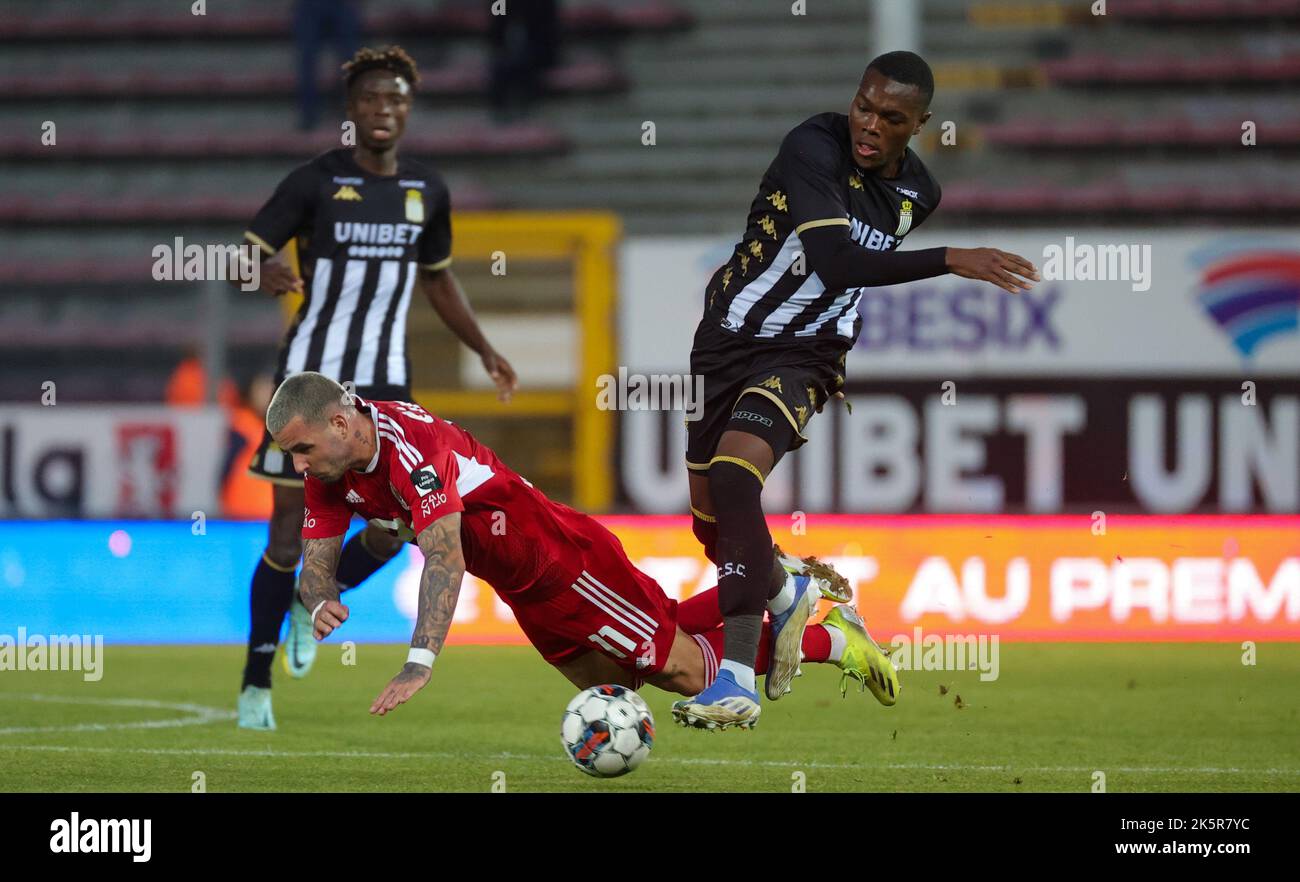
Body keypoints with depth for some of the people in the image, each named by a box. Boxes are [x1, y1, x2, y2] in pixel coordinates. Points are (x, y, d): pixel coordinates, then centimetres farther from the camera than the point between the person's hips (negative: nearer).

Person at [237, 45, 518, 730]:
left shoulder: (427, 190, 6)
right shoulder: (315, 181, -8)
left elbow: (438, 278, 22)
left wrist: (483, 349, 15)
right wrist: (266, 275, -34)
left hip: (384, 383, 4)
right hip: (309, 376, -4)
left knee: (390, 531, -8)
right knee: (290, 528, -4)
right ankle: (256, 684, 8)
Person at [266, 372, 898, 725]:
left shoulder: (413, 447, -34)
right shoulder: (330, 472, -6)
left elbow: (445, 557, -41)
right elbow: (317, 563, -1)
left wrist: (419, 664, -49)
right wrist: (322, 603, -27)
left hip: (560, 553, -9)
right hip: (525, 593, 9)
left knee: (687, 671, -3)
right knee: (612, 681, 21)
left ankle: (833, 639, 18)